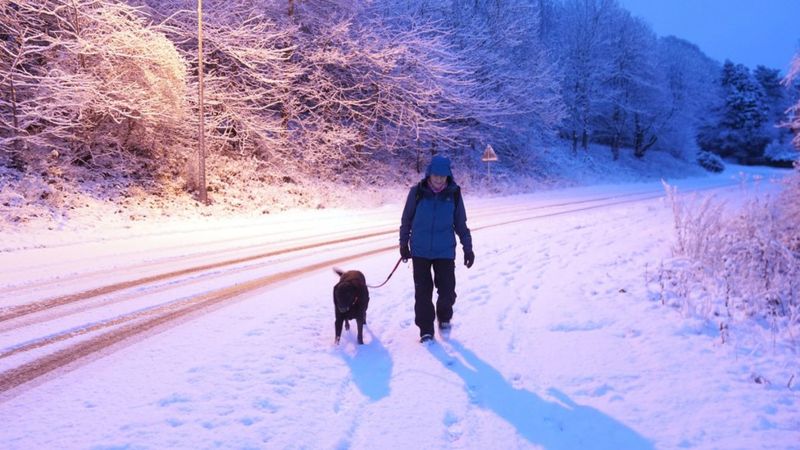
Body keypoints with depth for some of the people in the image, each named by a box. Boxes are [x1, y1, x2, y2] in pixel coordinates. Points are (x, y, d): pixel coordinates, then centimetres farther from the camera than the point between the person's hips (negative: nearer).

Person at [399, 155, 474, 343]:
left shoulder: (454, 194, -4)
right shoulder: (417, 192, -7)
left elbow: (461, 224, 6)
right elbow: (406, 220, 4)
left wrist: (467, 248, 6)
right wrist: (403, 244, 6)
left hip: (445, 252, 0)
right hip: (420, 251, 0)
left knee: (447, 291, 0)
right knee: (422, 292, 2)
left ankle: (444, 317, 30)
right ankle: (426, 329, 18)